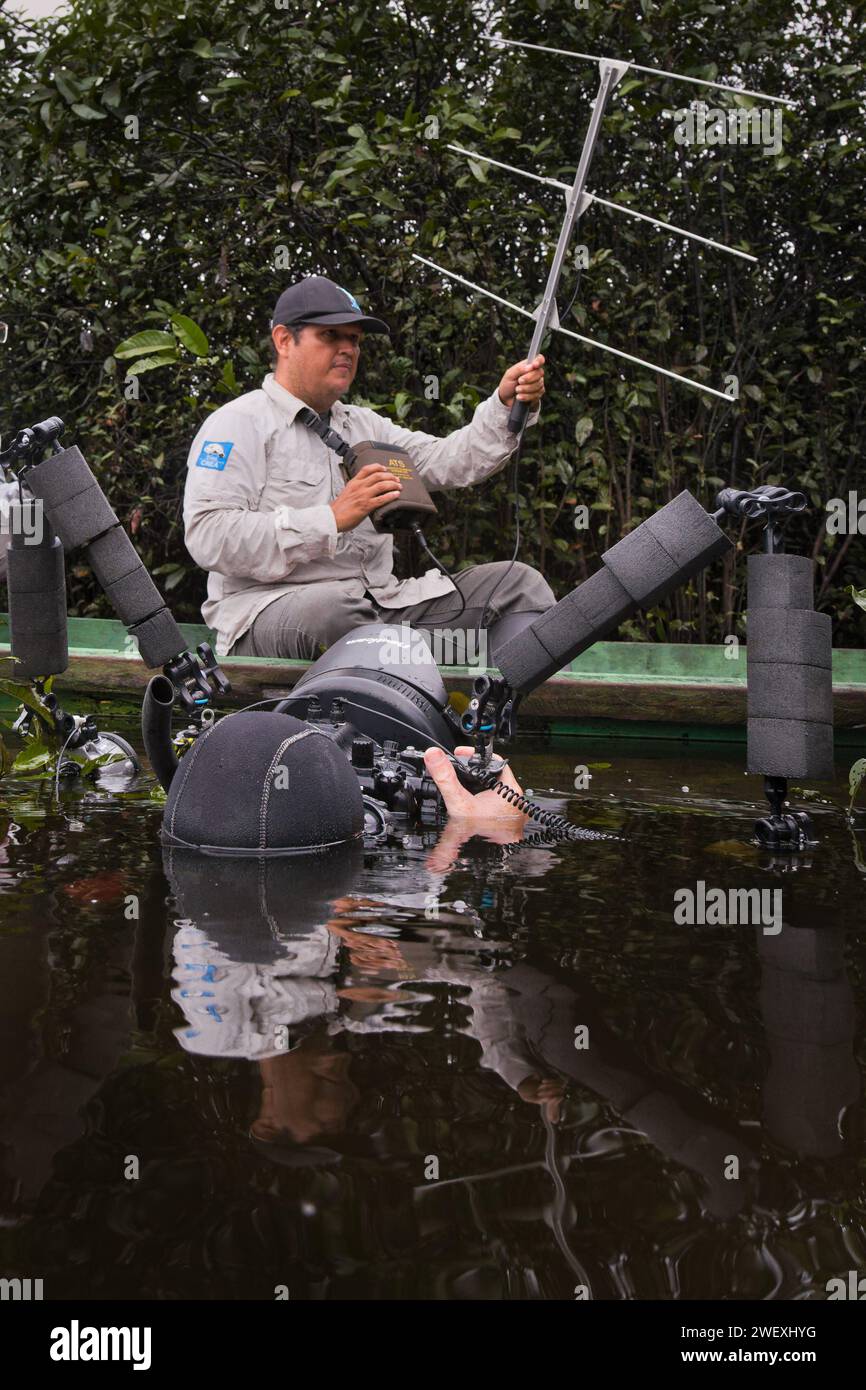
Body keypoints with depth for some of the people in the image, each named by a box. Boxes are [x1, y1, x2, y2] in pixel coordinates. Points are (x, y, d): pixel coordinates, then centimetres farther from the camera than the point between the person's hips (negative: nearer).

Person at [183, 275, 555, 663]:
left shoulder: (364, 424, 26)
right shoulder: (237, 423, 1)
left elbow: (448, 462, 14)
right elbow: (207, 537, -14)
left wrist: (505, 406, -3)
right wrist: (331, 520, -19)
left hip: (381, 608, 7)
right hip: (272, 612, -7)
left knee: (519, 583, -2)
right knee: (333, 606, -42)